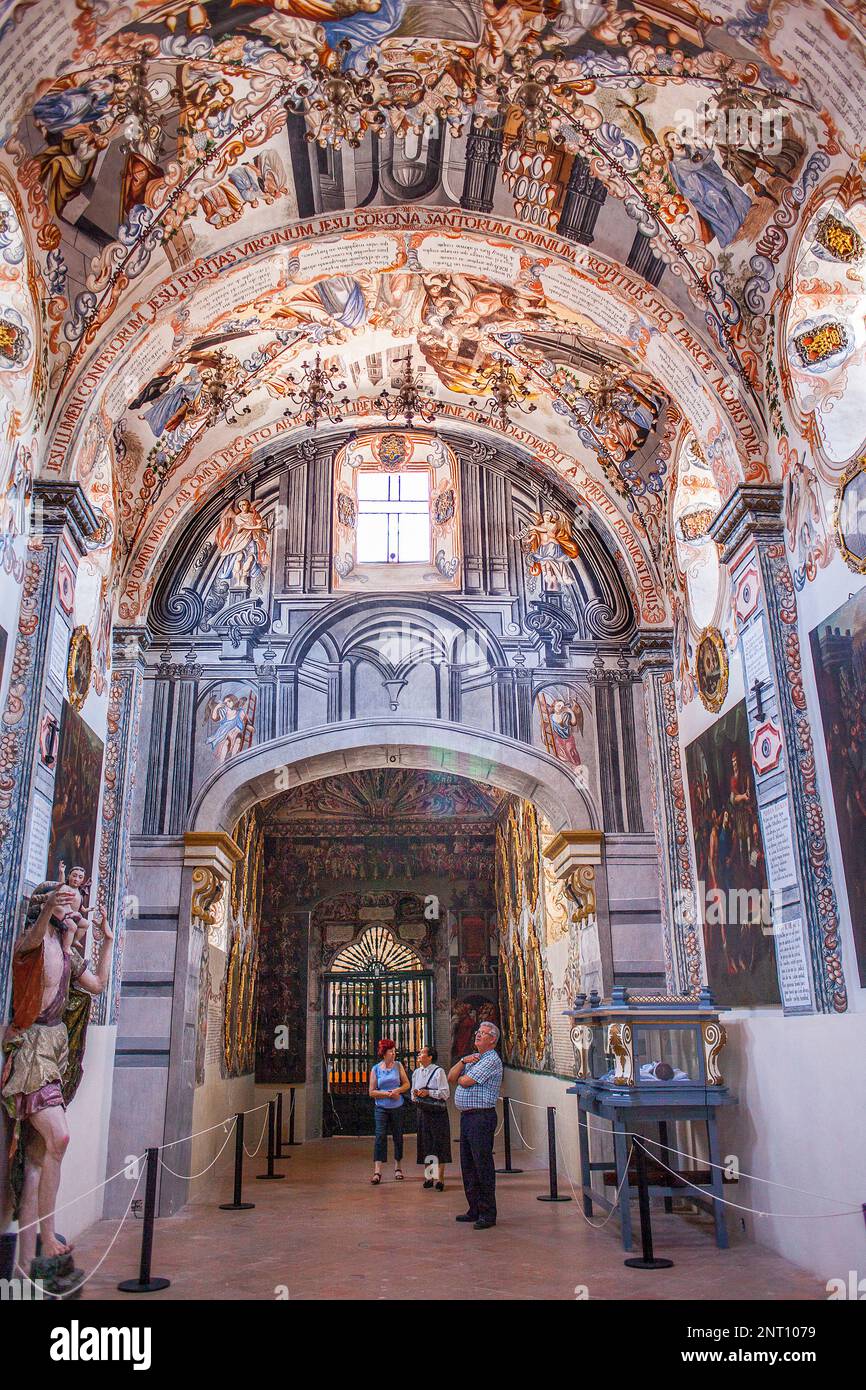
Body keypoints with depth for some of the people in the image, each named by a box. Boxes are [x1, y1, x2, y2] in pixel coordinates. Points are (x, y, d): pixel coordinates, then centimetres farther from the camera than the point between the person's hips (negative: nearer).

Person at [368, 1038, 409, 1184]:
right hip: (381, 1108, -2)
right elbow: (372, 1092, -3)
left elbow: (406, 1084, 7)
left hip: (397, 1107, 2)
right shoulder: (375, 1069, -2)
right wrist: (388, 1094, -12)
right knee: (380, 1137, -12)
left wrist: (397, 1090, -12)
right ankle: (377, 1172, -13)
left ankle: (398, 1168, 25)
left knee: (398, 1137, 9)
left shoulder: (398, 1065, 3)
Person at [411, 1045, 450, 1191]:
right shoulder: (416, 1072, 10)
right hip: (422, 1111, 6)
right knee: (425, 1145, 9)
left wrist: (428, 1092, -20)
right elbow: (413, 1092, 18)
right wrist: (415, 1094, -5)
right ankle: (428, 1176, 20)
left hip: (437, 1112, -6)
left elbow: (445, 1093, -12)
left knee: (439, 1145, -3)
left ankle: (439, 1178, 4)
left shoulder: (438, 1071, -9)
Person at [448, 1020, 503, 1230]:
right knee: (468, 1165, 13)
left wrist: (460, 1077, 6)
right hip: (466, 1116, 9)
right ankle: (475, 1209, 22)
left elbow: (465, 1081, -17)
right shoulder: (472, 1057, 18)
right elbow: (451, 1077, 10)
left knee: (483, 1165, -5)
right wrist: (463, 1062, -5)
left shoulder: (492, 1060, -11)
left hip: (482, 1117, -9)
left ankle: (488, 1214, 1)